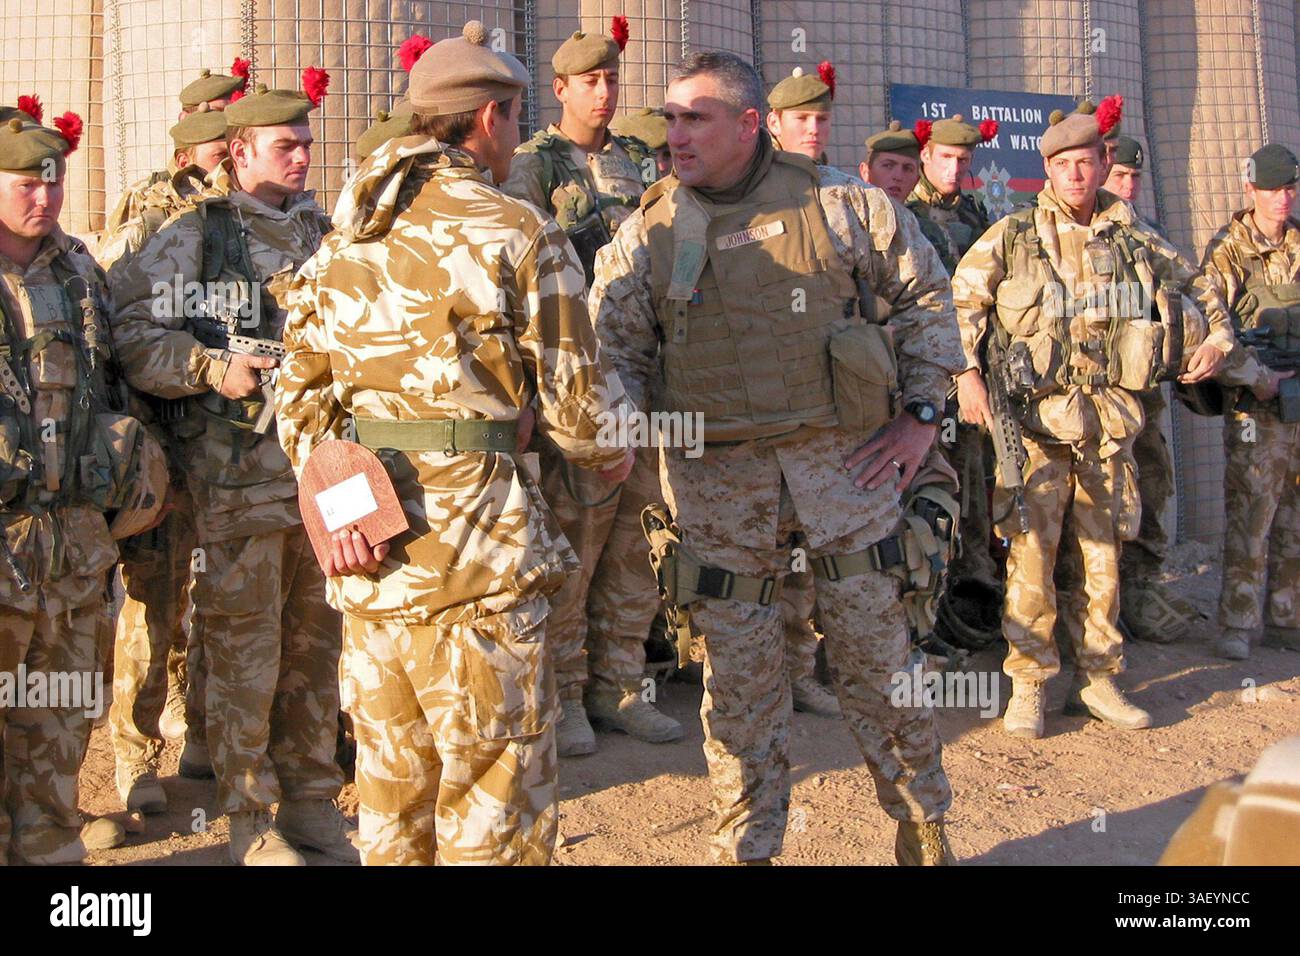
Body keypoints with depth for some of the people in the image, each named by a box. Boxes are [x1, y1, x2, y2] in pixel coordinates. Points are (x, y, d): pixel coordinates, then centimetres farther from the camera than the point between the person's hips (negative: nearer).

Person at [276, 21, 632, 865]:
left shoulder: (344, 239, 12)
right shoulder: (518, 232, -8)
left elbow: (301, 389, 10)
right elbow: (575, 389, -6)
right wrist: (611, 454, 12)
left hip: (365, 548, 7)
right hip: (478, 541, -6)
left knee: (392, 768, 19)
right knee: (493, 780, 4)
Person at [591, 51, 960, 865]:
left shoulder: (838, 202, 0)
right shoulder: (649, 232, 1)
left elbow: (924, 291, 9)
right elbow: (612, 354, 5)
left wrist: (923, 414, 5)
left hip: (845, 462, 0)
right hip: (716, 485, 1)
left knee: (879, 657, 9)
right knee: (739, 680, 8)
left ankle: (926, 829, 30)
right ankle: (747, 848, 24)